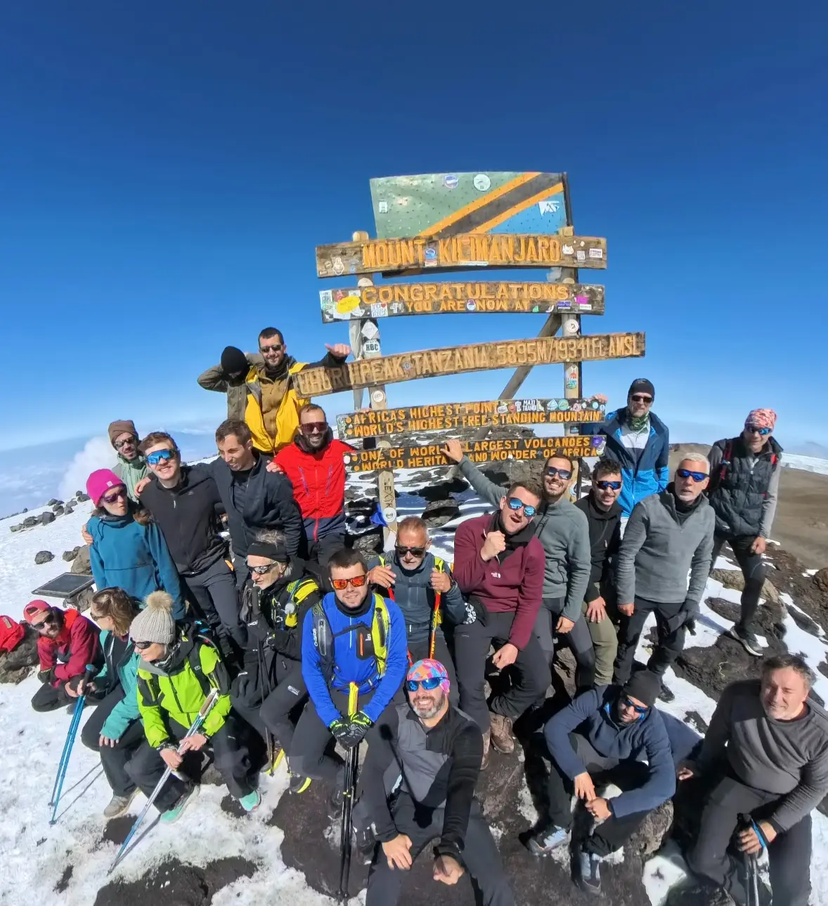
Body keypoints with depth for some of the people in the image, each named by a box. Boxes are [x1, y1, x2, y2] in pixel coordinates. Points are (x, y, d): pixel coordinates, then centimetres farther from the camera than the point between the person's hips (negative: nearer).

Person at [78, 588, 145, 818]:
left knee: (110, 741, -13)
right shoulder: (107, 635, -7)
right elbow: (113, 669, 12)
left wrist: (116, 721, -26)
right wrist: (95, 683, -5)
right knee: (91, 736, 4)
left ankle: (125, 788, 17)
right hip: (126, 690, 9)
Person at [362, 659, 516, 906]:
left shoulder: (466, 730, -21)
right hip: (411, 806, 1)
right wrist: (387, 833, -24)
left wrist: (449, 847, -46)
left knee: (496, 885, -12)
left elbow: (462, 787, -32)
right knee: (382, 881, -18)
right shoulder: (395, 719, -16)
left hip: (457, 809, 0)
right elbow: (372, 772, -17)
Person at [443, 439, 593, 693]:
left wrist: (571, 613, -10)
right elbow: (487, 488, 3)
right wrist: (461, 460, 0)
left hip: (564, 597, 1)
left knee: (587, 657, 8)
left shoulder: (576, 519, -13)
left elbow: (581, 569, -8)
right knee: (542, 656, -13)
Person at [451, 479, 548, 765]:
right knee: (470, 684, -17)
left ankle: (501, 715, 26)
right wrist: (484, 555, -31)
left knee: (539, 680, -6)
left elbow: (530, 600, -5)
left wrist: (516, 644, -13)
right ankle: (480, 731, 18)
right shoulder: (470, 530, -14)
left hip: (510, 616, 3)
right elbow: (461, 584, -15)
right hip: (473, 612, -2)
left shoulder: (533, 549, -8)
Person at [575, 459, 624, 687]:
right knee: (607, 640, -9)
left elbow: (613, 552, 12)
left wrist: (612, 585, 6)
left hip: (604, 582, 8)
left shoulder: (615, 511, 0)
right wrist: (592, 594, -16)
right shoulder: (580, 512, -23)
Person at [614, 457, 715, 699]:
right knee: (627, 642, 14)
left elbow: (702, 561, 6)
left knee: (674, 645, 21)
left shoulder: (707, 514, -5)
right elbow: (626, 554, -16)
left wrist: (693, 599, 2)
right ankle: (619, 685, 39)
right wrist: (625, 596, -14)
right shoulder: (648, 507, -21)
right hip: (639, 592, -4)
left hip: (675, 597, 4)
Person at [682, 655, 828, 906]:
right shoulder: (738, 695, -27)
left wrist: (770, 827, -13)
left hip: (786, 800, 0)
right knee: (703, 860, -7)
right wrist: (702, 766, 10)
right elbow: (717, 735, -5)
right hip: (734, 782, 1)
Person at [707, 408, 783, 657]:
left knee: (756, 578, 6)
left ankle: (745, 629, 25)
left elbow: (770, 498, 5)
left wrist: (763, 534, -1)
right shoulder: (722, 449, -11)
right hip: (716, 523, -3)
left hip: (748, 530, 3)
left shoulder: (774, 460, 0)